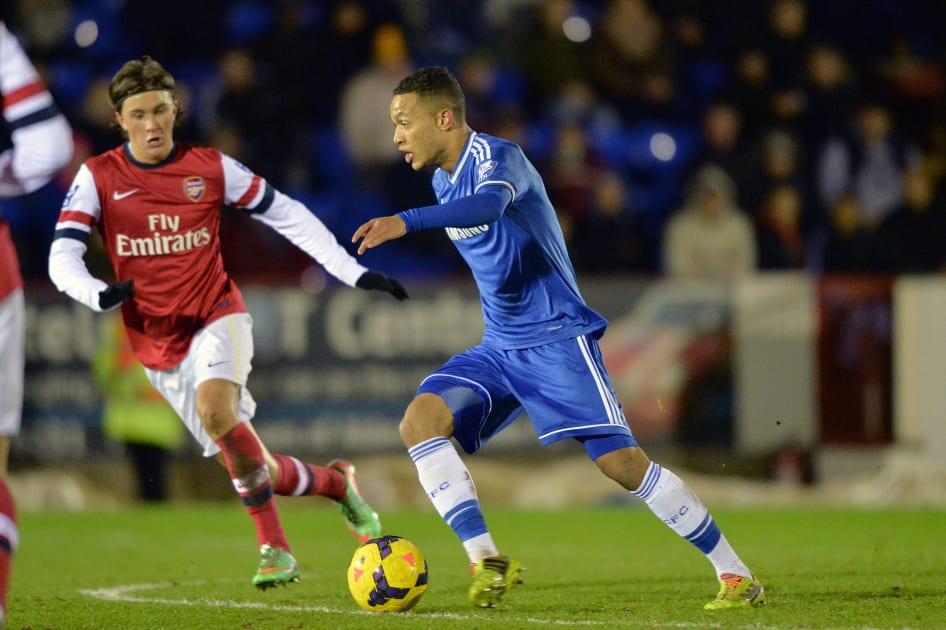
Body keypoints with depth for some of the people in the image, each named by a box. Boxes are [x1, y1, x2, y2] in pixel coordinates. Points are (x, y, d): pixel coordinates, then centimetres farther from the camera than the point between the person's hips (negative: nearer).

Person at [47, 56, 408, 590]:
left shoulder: (210, 167, -3)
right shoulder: (99, 177, -4)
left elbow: (288, 215, 5)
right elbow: (62, 259, -10)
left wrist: (355, 272, 1)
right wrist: (99, 294, -32)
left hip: (217, 317, -2)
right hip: (157, 343, 2)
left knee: (216, 407, -33)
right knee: (248, 465, 1)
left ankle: (274, 548, -26)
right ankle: (335, 483, 30)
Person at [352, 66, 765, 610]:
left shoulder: (499, 157, -15)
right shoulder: (443, 180, 11)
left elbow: (487, 205, -40)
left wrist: (405, 221, -52)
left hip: (556, 338, -8)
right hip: (499, 348, 8)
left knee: (622, 462, -14)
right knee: (420, 422, -16)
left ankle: (736, 575, -4)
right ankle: (487, 561, -20)